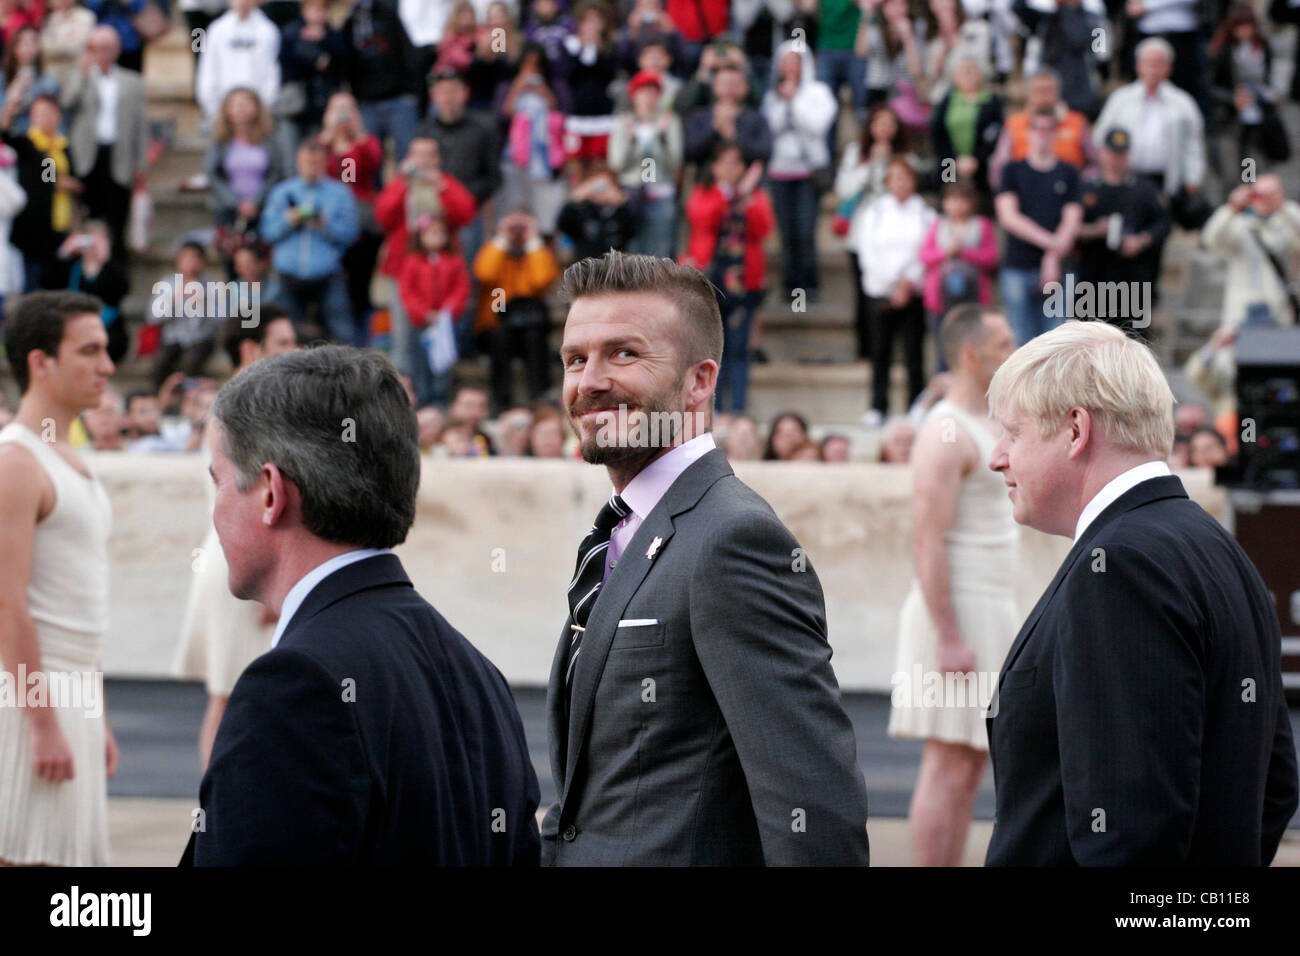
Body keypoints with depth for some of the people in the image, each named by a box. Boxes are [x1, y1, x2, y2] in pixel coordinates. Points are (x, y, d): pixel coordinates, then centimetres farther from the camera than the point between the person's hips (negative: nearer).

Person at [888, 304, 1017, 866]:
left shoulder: (984, 427, 17)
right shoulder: (946, 434, -15)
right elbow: (927, 541, -21)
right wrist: (949, 637, -25)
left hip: (989, 610, 10)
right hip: (957, 613, -10)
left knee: (972, 763, 11)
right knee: (949, 767, -9)